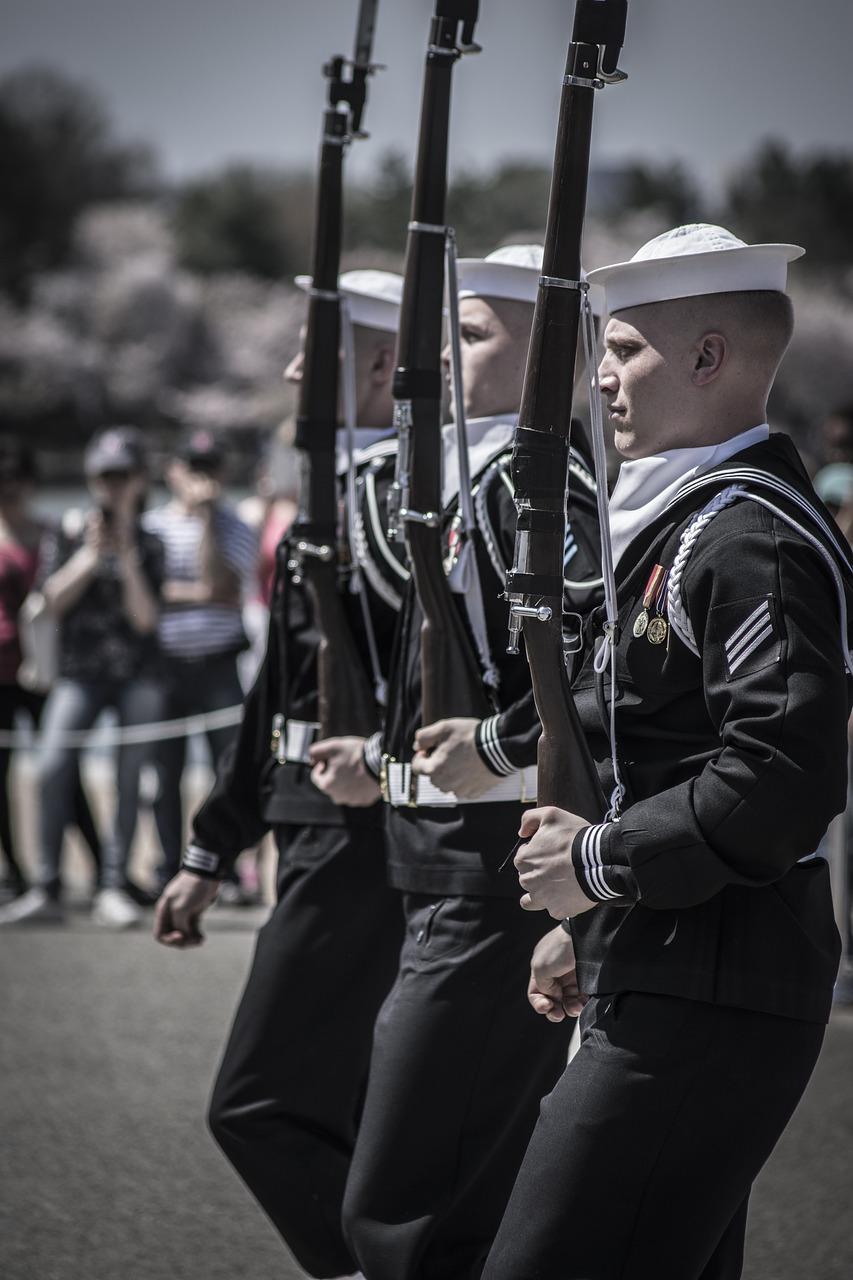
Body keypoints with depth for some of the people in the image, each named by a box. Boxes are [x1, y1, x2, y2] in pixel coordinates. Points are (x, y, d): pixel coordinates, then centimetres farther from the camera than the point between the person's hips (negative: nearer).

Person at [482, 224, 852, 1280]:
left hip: (703, 1010, -11)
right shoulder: (681, 519, 17)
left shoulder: (752, 538, -16)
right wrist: (586, 925, 19)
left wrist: (601, 862, -17)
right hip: (658, 984, 11)